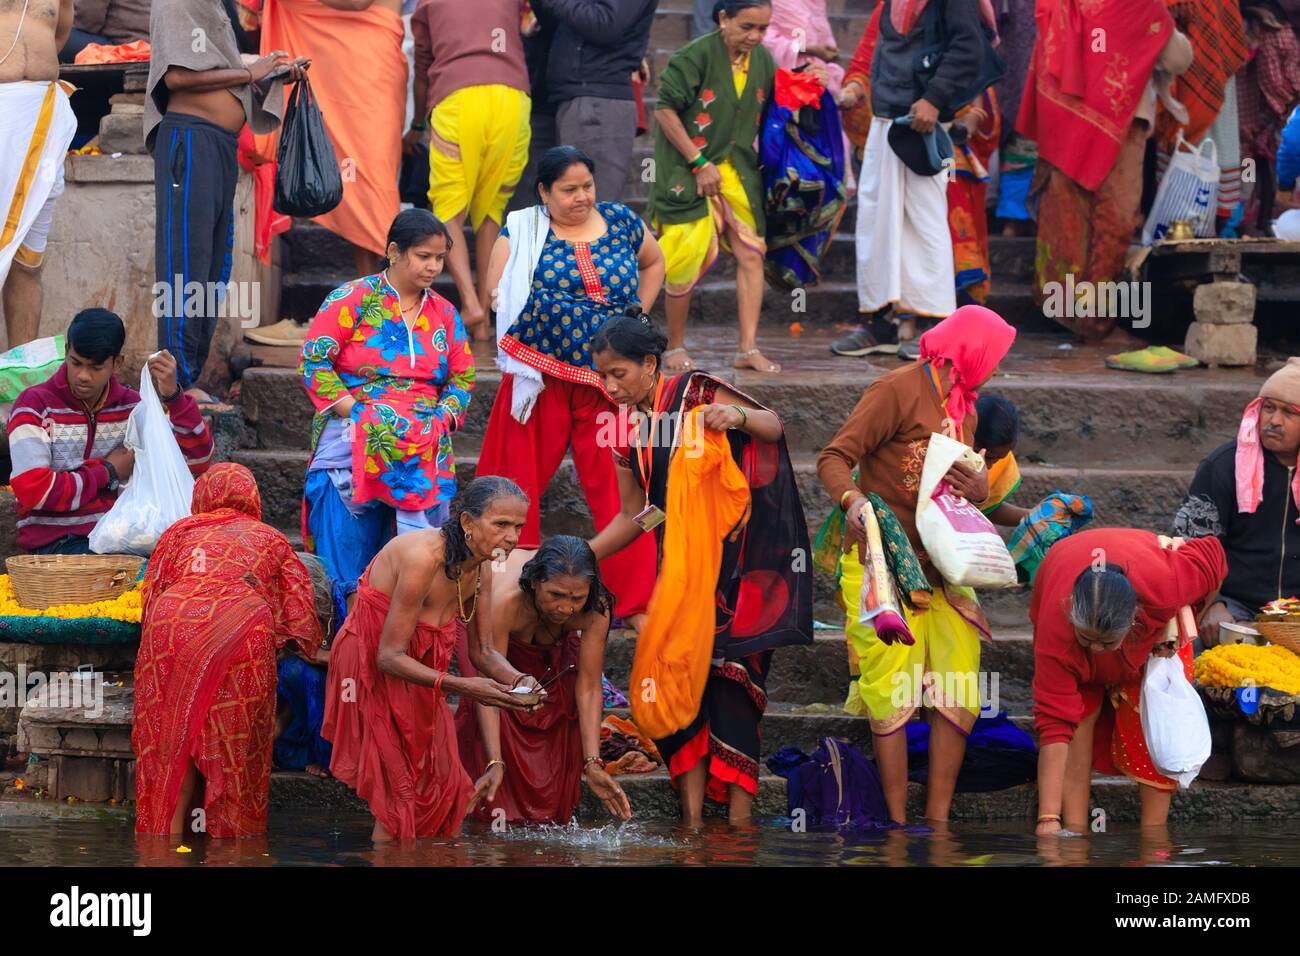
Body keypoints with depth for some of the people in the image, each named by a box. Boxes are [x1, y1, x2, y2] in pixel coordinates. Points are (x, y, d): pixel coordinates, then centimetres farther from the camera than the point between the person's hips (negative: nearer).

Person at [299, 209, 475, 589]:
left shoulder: (444, 314, 15)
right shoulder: (354, 299, 0)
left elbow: (462, 377, 20)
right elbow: (313, 361, -4)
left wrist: (442, 420, 1)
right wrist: (357, 413, -11)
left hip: (427, 453, 4)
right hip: (354, 443, -4)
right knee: (350, 560, -10)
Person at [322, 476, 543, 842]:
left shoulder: (480, 568, -5)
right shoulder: (425, 558, -31)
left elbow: (483, 653, 3)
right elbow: (389, 657, -30)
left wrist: (517, 679, -19)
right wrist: (459, 686, -38)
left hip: (417, 672, 8)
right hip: (372, 672, -8)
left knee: (444, 794, 6)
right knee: (401, 801, -8)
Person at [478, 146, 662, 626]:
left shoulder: (620, 221, 9)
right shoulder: (521, 231, 3)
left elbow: (653, 262, 27)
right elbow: (496, 294, -2)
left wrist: (636, 316, 16)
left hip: (609, 379, 1)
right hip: (540, 378, -1)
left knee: (618, 489, -3)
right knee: (518, 484, 0)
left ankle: (635, 602, -1)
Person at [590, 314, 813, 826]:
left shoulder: (696, 393, -6)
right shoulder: (630, 432, 11)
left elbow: (775, 426, -6)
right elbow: (634, 516, 16)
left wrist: (739, 416, -27)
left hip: (735, 560, -6)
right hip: (680, 569, 6)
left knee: (731, 678, -9)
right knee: (677, 678, -5)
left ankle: (738, 819, -9)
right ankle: (693, 818, -6)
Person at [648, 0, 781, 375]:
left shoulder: (763, 61, 4)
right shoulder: (696, 56, -15)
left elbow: (767, 114, 17)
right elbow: (665, 110, -14)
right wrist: (699, 163, -16)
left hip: (738, 171, 5)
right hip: (687, 171, -5)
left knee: (751, 253, -4)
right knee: (686, 263, -6)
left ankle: (748, 349, -1)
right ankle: (675, 348, 11)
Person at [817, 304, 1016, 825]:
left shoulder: (964, 408, 17)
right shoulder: (899, 390, -9)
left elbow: (960, 486, 15)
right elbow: (834, 459, -14)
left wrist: (979, 489, -10)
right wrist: (853, 500, -34)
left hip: (938, 564, 8)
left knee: (960, 684, 0)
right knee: (892, 689, -9)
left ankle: (938, 817, 3)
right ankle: (898, 821, -7)